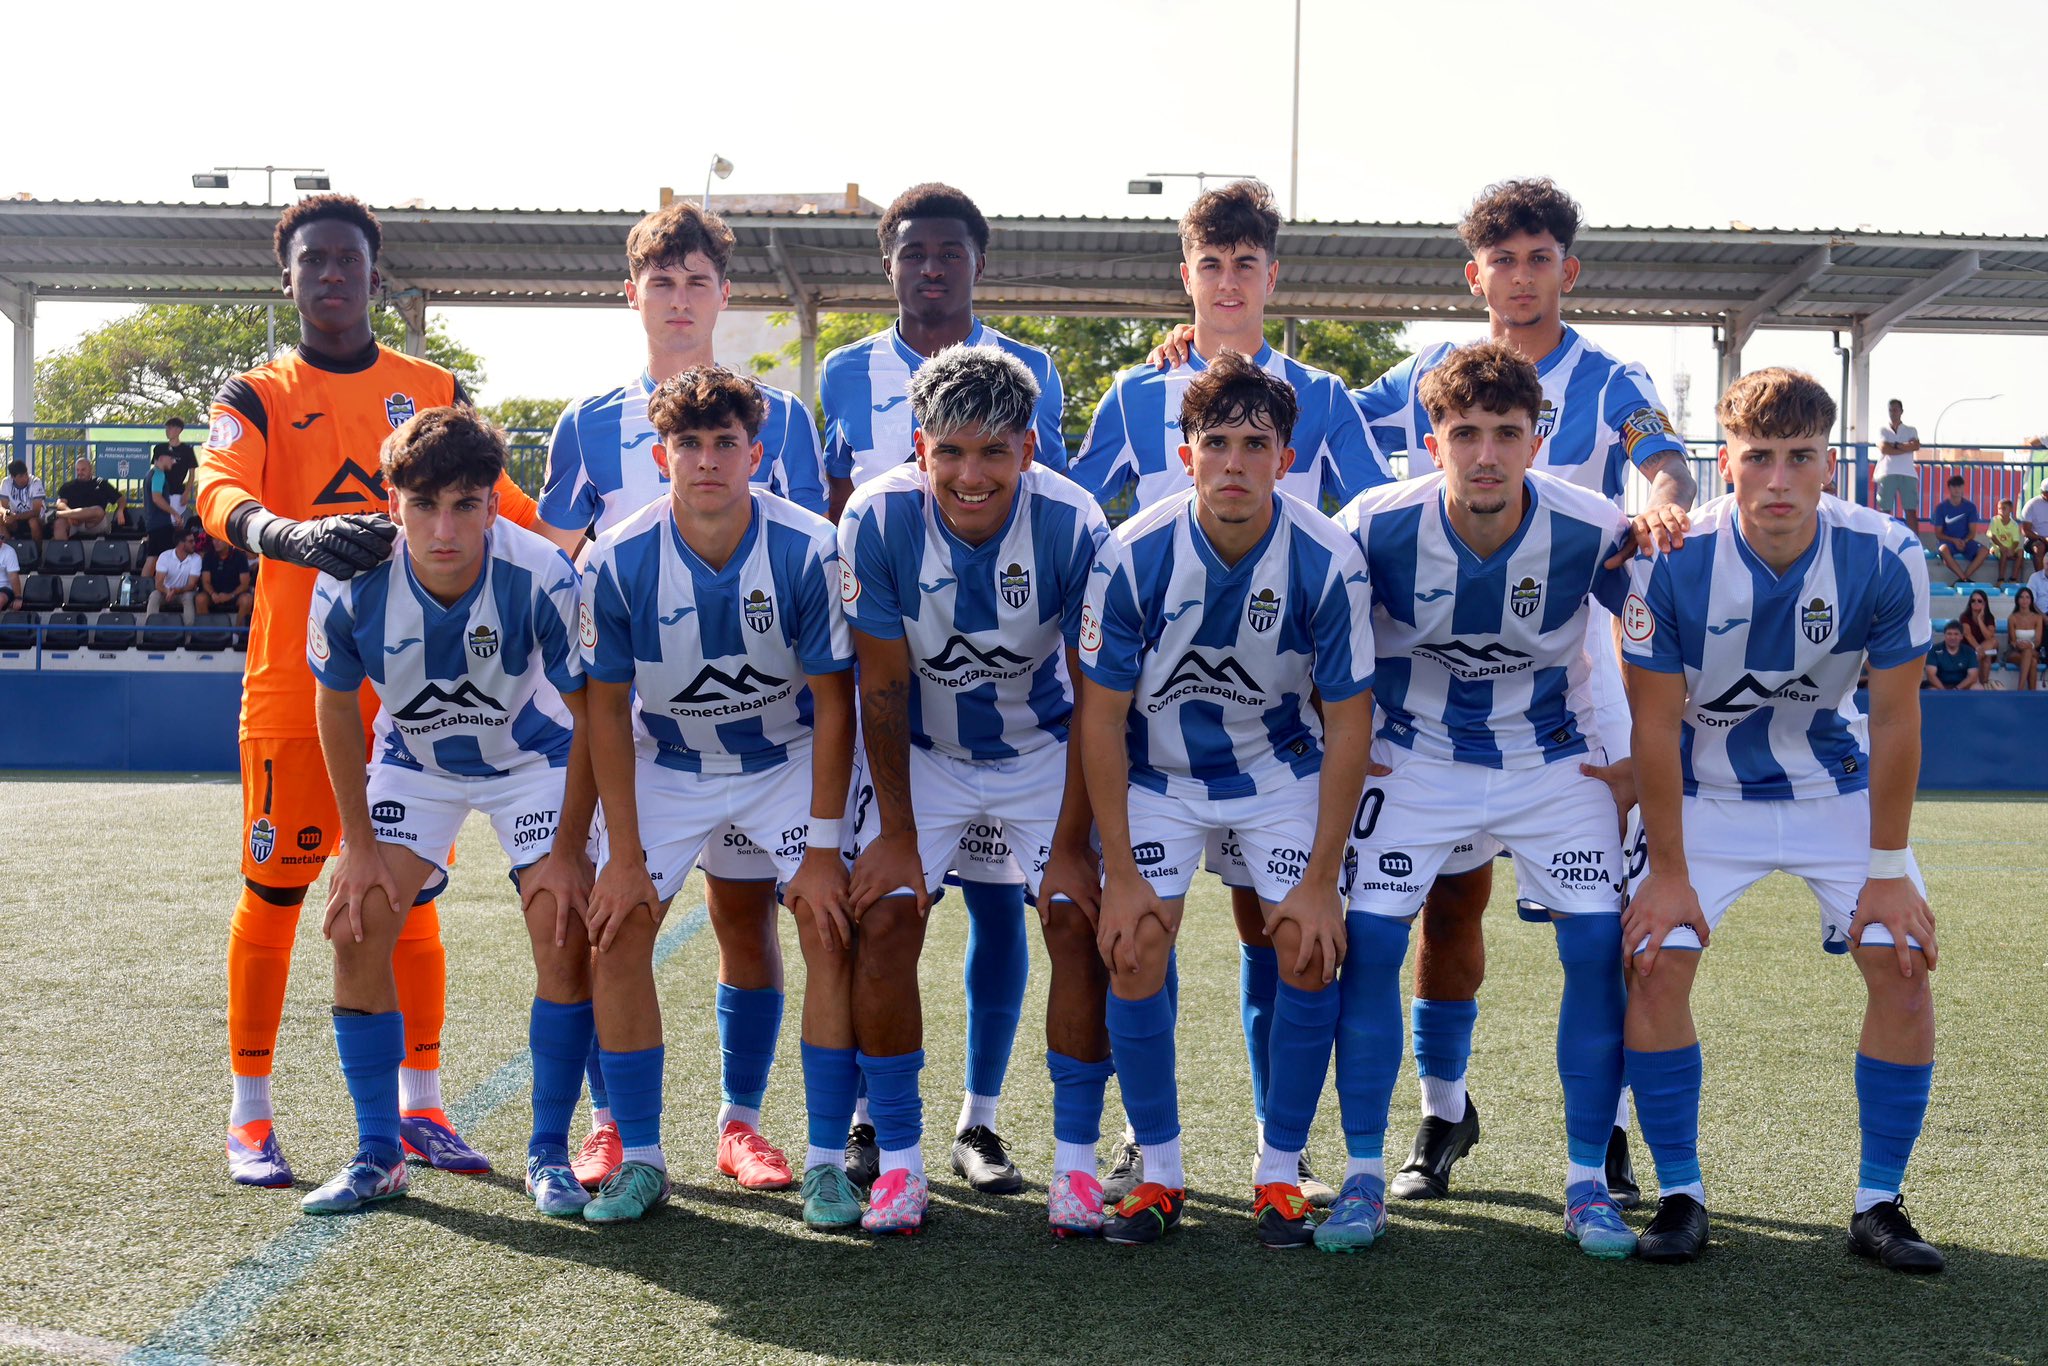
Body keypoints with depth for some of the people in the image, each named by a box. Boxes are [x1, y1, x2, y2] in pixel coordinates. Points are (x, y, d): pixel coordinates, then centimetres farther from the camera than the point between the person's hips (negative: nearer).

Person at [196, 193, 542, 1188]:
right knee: (276, 890, 2)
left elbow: (498, 499, 10)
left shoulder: (436, 393, 12)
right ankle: (249, 1116, 15)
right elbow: (219, 492, -15)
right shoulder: (256, 396, 4)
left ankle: (419, 1106, 18)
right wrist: (293, 535, -36)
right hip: (294, 682, -2)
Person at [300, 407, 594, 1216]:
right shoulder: (350, 586, -27)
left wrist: (568, 851, -17)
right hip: (413, 761, 2)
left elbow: (592, 714, -18)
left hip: (533, 760, -2)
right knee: (357, 928, -10)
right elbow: (337, 706, -7)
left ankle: (549, 1155, 2)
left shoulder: (542, 579, -32)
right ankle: (378, 1157, 5)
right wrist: (359, 844, -6)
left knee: (566, 932, -15)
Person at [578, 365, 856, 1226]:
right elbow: (607, 710, -11)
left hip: (789, 757, -1)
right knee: (616, 932, -9)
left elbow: (833, 703, -16)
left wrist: (824, 848, -18)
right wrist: (625, 856, -12)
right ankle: (639, 1159, 4)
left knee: (831, 929, -15)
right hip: (665, 760, 1)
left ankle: (827, 1161, -4)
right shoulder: (618, 562, -21)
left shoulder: (810, 552, -23)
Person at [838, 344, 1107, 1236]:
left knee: (1079, 923, -12)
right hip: (922, 752, 1)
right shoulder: (878, 520, -24)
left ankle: (1076, 1162, 2)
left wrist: (1072, 845, -17)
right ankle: (898, 1162, 3)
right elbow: (883, 688, -14)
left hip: (1044, 750, 0)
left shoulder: (1072, 527, -25)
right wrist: (896, 832, -12)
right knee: (884, 921, -11)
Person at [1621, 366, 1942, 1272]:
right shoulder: (1671, 564, -26)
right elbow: (1657, 727, -18)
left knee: (1903, 963, -9)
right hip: (1706, 792, -1)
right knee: (1655, 959, -14)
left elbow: (1895, 721, -13)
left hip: (1837, 787, 1)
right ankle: (1680, 1197, 1)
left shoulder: (1885, 559, -22)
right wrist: (1668, 872, -15)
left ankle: (1879, 1205, 6)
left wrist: (1889, 868, -12)